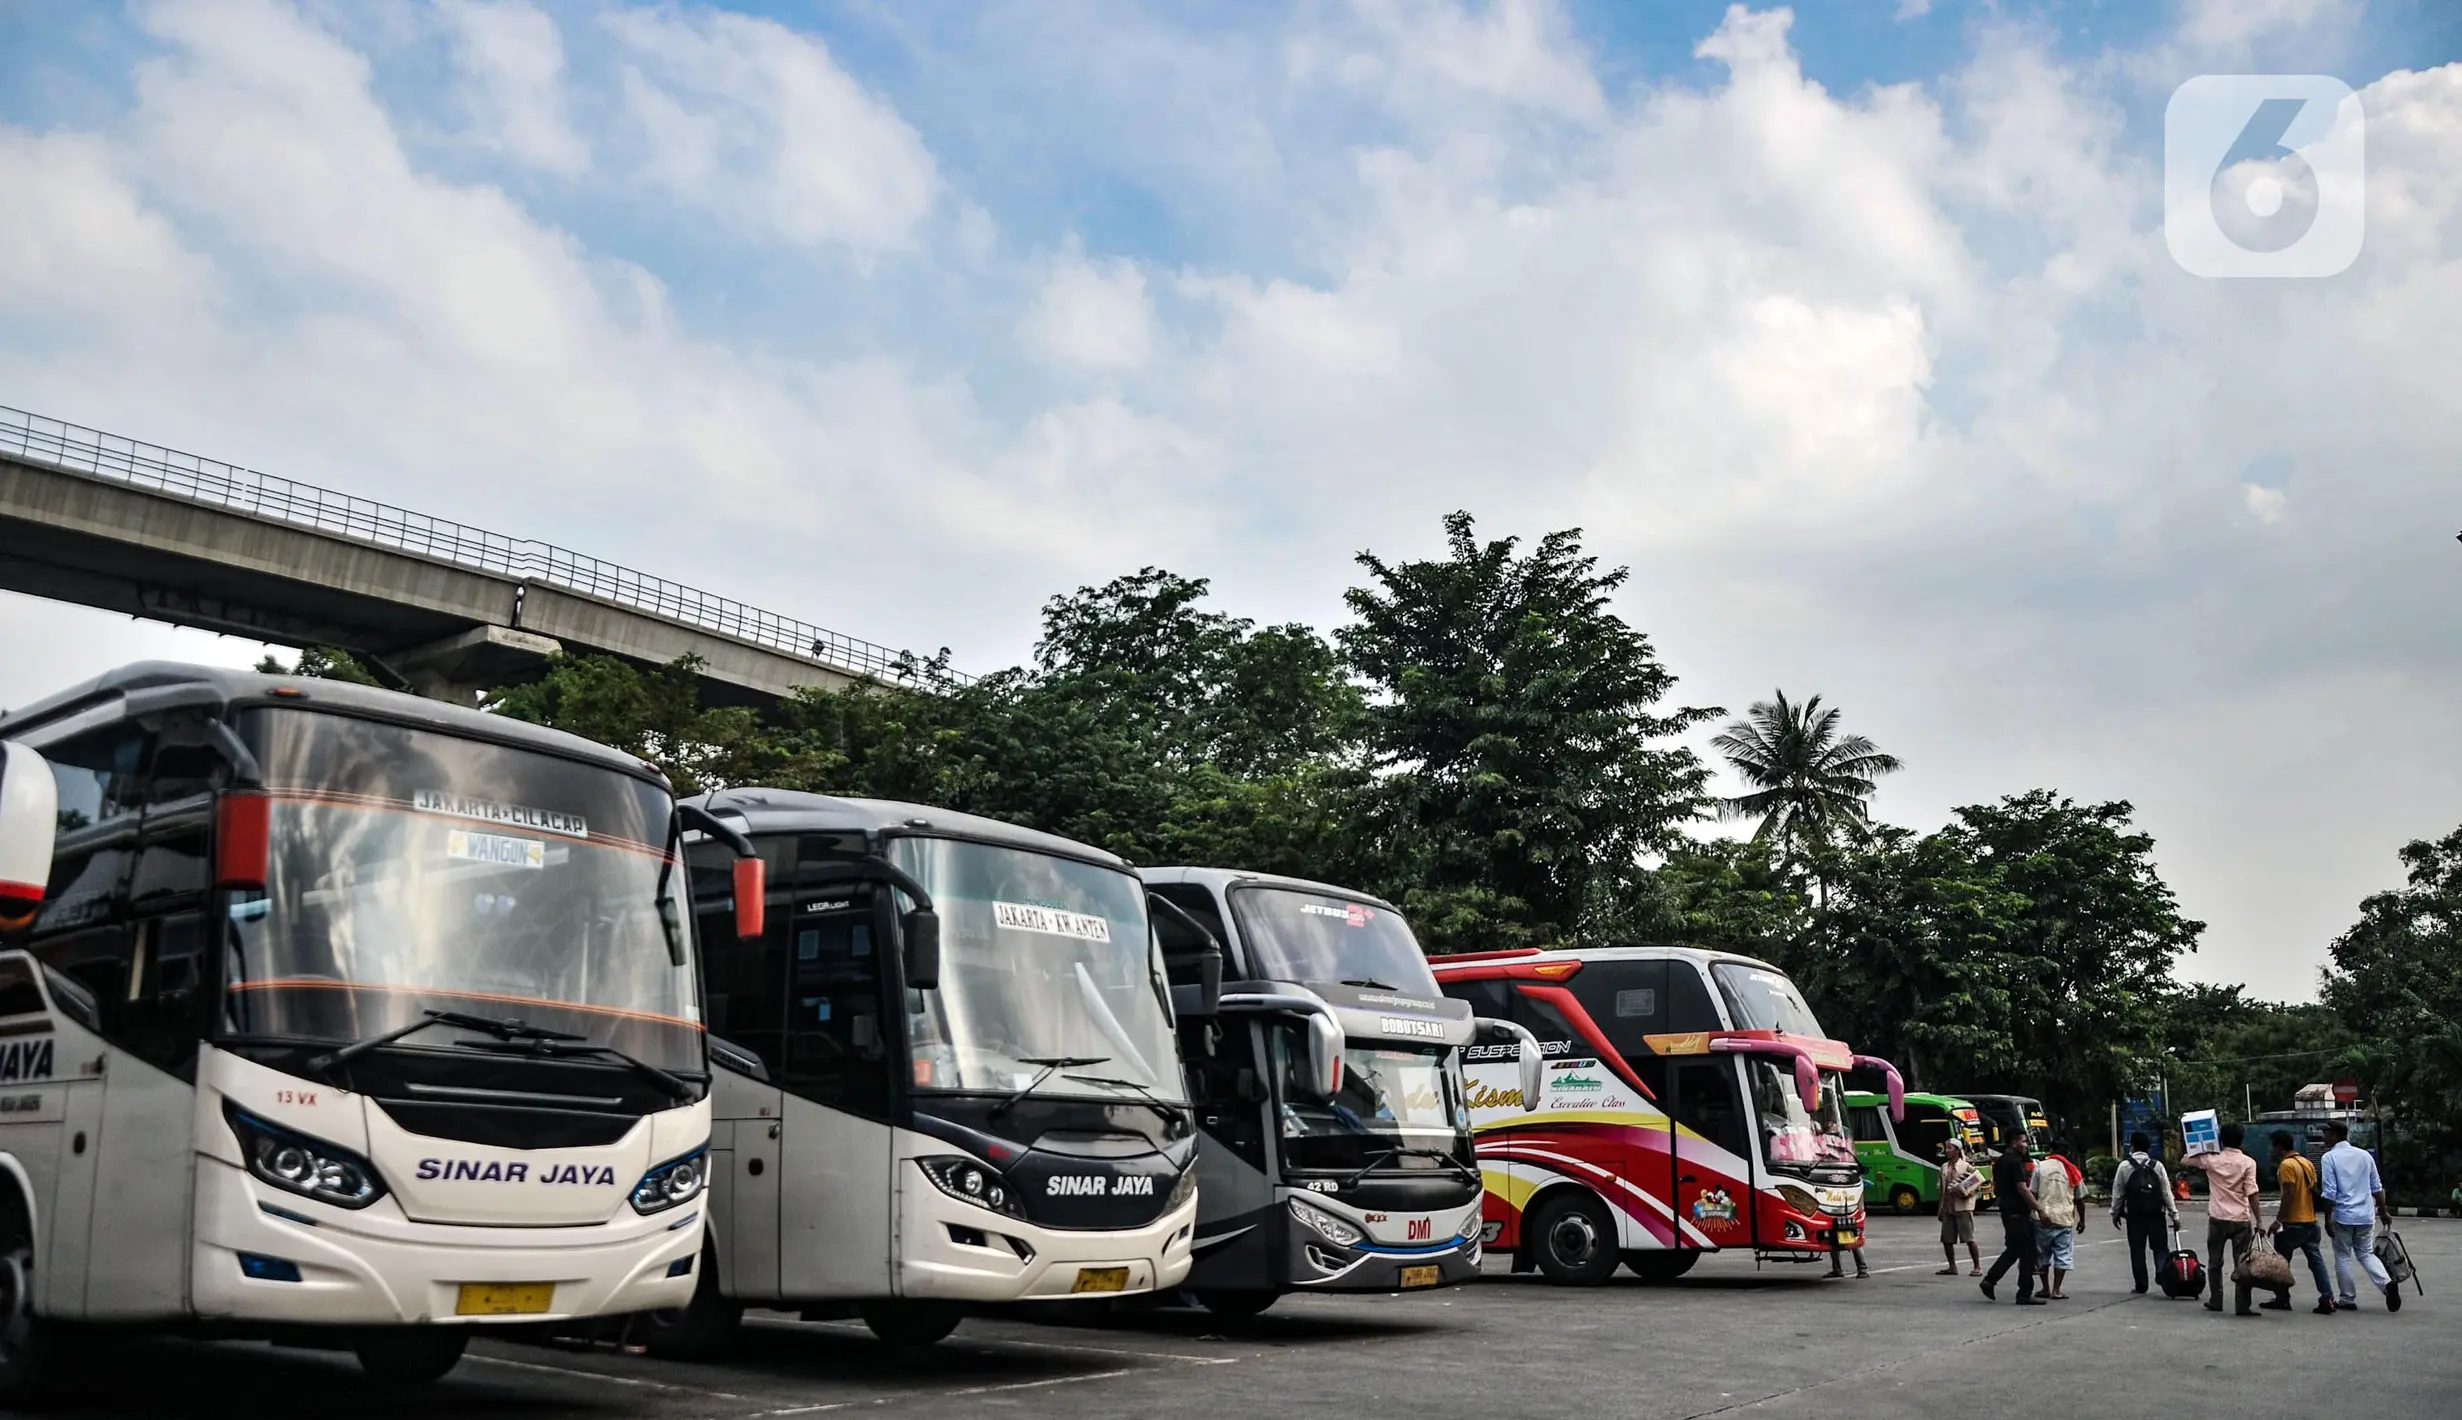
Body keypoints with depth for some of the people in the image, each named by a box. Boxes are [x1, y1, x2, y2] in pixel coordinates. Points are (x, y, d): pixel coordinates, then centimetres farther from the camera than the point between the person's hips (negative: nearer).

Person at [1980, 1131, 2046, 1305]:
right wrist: (2039, 1209, -22)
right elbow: (2022, 1189, -22)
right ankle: (2025, 1294, 0)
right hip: (2019, 1213, -9)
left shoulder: (1999, 1162, 13)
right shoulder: (2015, 1162, -16)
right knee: (2027, 1253, -2)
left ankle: (1990, 1280, 8)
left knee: (2012, 1250, 17)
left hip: (2006, 1211, 9)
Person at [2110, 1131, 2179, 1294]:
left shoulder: (2125, 1166, -5)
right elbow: (2167, 1193, -2)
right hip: (2156, 1215, 1)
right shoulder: (2157, 1165, -2)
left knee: (2137, 1251, 5)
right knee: (2160, 1249, 8)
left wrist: (2115, 1213, 10)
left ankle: (2141, 1287, 7)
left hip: (2134, 1215, -1)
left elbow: (2118, 1193, -1)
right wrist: (2174, 1215, 3)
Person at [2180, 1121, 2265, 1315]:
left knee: (2214, 1262, 14)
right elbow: (2252, 1194, -10)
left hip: (2217, 1219, 1)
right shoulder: (2248, 1163, -5)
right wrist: (2259, 1220, -5)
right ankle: (2242, 1305, -2)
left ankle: (2215, 1301, 18)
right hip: (2241, 1219, -1)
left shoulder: (2212, 1159, 0)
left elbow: (2184, 1162, 13)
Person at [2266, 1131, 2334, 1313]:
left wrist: (2278, 1220, -17)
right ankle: (2327, 1299, 0)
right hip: (2310, 1221, 8)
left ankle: (2282, 1300, 10)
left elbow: (2288, 1195, -19)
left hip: (2293, 1223, -8)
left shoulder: (2286, 1165, -14)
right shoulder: (2307, 1163, 12)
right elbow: (2314, 1190, 15)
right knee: (2316, 1260, 6)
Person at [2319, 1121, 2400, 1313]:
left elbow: (2330, 1193, -12)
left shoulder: (2330, 1157, -9)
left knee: (2343, 1257, 8)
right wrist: (2383, 1211, 21)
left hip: (2343, 1215, -4)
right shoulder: (2365, 1155, 6)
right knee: (2366, 1254, 15)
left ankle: (2348, 1299, 11)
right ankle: (2387, 1283, -9)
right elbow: (2377, 1188, 10)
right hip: (2366, 1215, 4)